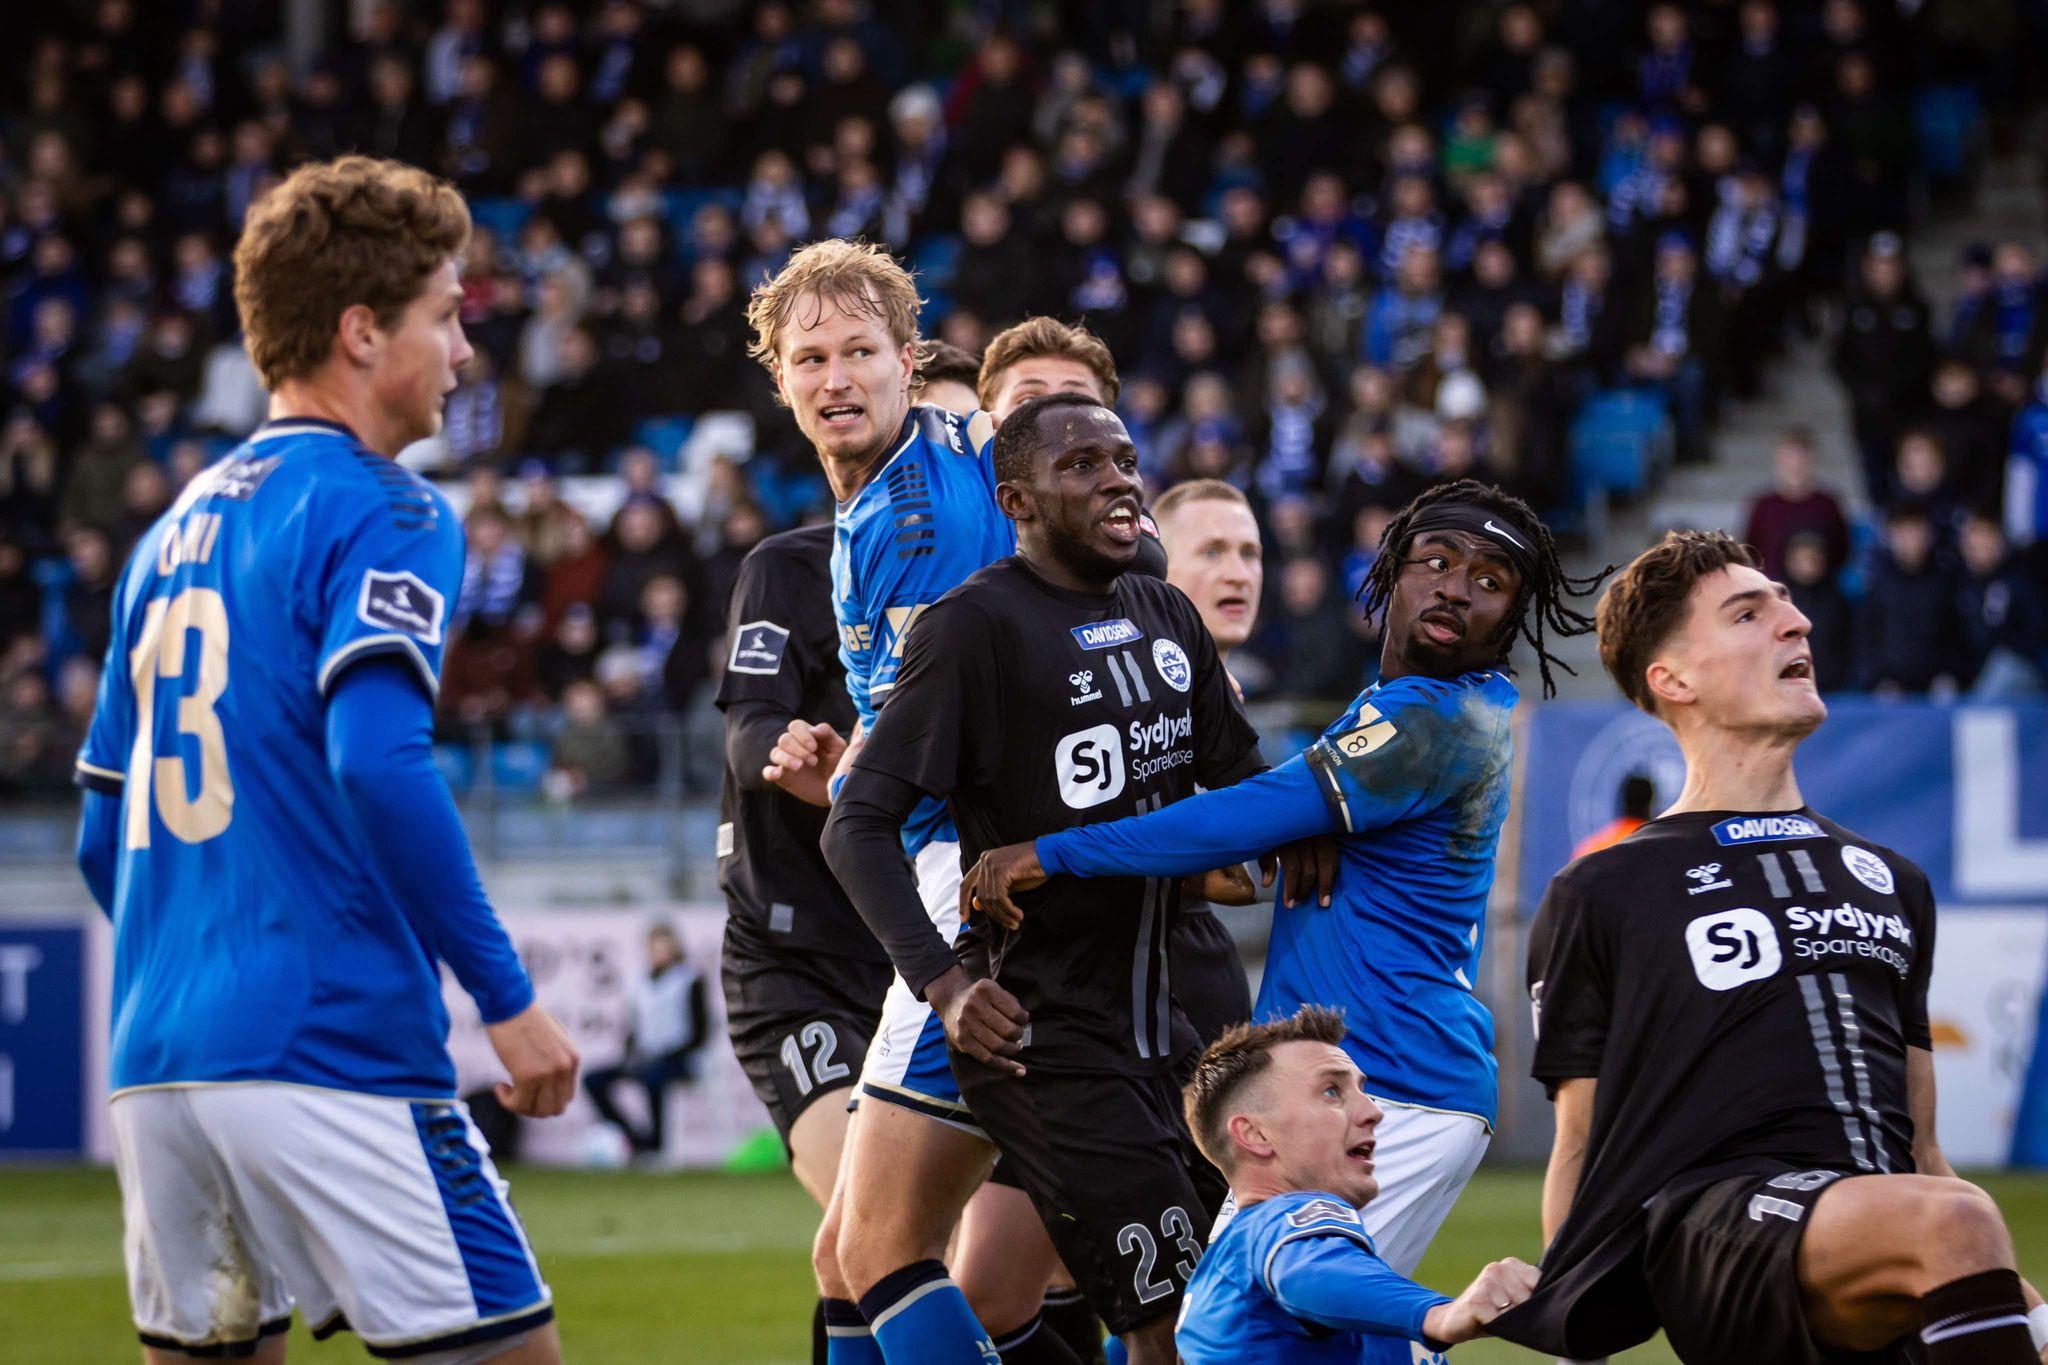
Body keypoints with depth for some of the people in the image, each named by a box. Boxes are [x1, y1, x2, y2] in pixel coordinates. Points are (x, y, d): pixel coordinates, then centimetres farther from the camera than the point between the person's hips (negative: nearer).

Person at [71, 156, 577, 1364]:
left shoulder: (178, 529, 19)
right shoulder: (383, 513, -5)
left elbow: (105, 833, 20)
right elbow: (378, 762, -19)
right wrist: (508, 999, -15)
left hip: (157, 1066, 8)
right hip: (331, 1057, -8)